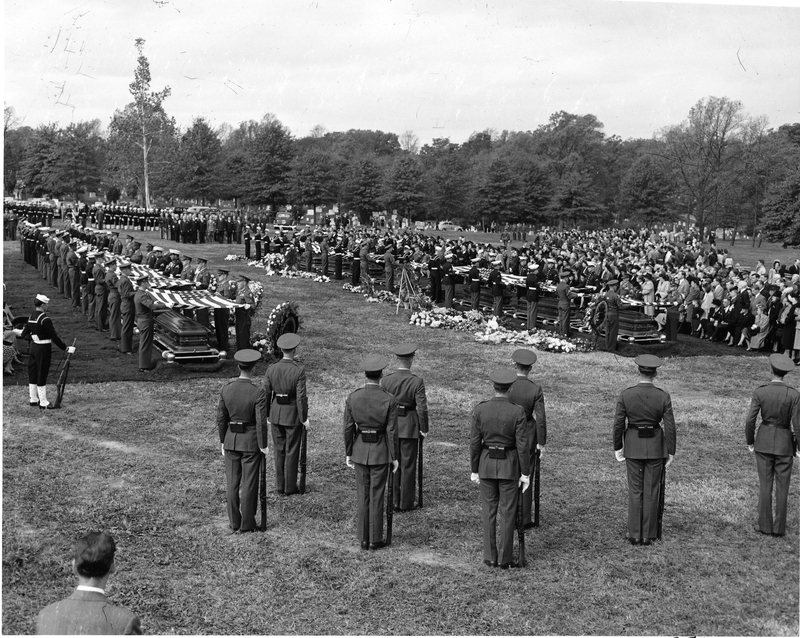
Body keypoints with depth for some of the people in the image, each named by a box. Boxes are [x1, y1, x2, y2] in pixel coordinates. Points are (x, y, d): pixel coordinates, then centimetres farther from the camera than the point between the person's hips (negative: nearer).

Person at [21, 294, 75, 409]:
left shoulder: (31, 318, 6)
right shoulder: (45, 320, -20)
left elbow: (24, 334, 10)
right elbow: (54, 337, -20)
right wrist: (66, 348, -15)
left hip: (33, 347, 8)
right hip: (43, 349, -8)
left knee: (33, 374, 15)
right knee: (42, 375, -2)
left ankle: (33, 400, 26)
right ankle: (43, 403, 5)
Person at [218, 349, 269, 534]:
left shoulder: (226, 388, -6)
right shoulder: (258, 392, -17)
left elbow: (221, 418, 0)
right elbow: (261, 422, -17)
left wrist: (223, 441, 11)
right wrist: (264, 446, -8)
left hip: (231, 440, 3)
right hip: (251, 441, -3)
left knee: (232, 482, 12)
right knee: (249, 483, 7)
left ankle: (234, 523, 19)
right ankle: (246, 524, 14)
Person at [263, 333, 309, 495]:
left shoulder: (271, 369, -6)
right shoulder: (299, 371, -17)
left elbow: (266, 394, -2)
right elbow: (301, 397, -18)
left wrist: (266, 415, 11)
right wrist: (304, 418, -8)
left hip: (276, 415, 4)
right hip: (293, 415, -4)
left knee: (279, 450, 15)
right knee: (292, 451, 8)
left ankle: (280, 485, 21)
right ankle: (290, 487, 15)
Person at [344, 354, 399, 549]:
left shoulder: (352, 397, -8)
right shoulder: (389, 400, -14)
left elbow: (348, 428, -3)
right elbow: (391, 431, -12)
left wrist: (348, 453, 8)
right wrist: (395, 457, -2)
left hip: (360, 451, 2)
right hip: (381, 452, -2)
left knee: (363, 494, 13)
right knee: (377, 496, 7)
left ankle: (363, 539, 18)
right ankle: (375, 539, 14)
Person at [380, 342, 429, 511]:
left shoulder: (386, 380, -6)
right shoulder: (417, 382, -13)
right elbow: (422, 408, -14)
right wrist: (424, 429, -2)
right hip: (410, 427, -3)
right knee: (408, 465, 8)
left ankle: (394, 502, 19)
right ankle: (405, 503, 13)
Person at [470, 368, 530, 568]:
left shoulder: (480, 409, -9)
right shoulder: (517, 412, -14)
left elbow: (474, 442, -5)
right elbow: (522, 445, -12)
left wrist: (474, 470, 5)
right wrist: (525, 473, -2)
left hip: (486, 463, 2)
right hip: (509, 465, -1)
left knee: (489, 512, 12)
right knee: (507, 513, 8)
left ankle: (490, 557, 14)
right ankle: (505, 559, 12)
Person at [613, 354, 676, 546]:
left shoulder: (625, 395, -10)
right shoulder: (663, 396, -10)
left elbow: (619, 423, -6)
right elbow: (669, 426, -8)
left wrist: (617, 447, 6)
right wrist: (671, 451, 2)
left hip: (633, 445, 0)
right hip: (655, 446, 0)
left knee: (635, 490, 9)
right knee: (652, 491, 8)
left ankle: (635, 535, 11)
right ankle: (648, 535, 12)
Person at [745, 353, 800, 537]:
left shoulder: (759, 392, -11)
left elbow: (750, 420, -11)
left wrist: (749, 442, 5)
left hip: (764, 442, 1)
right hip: (784, 444, -1)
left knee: (765, 485, 10)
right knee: (782, 487, 10)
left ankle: (765, 525, 12)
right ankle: (779, 527, 13)